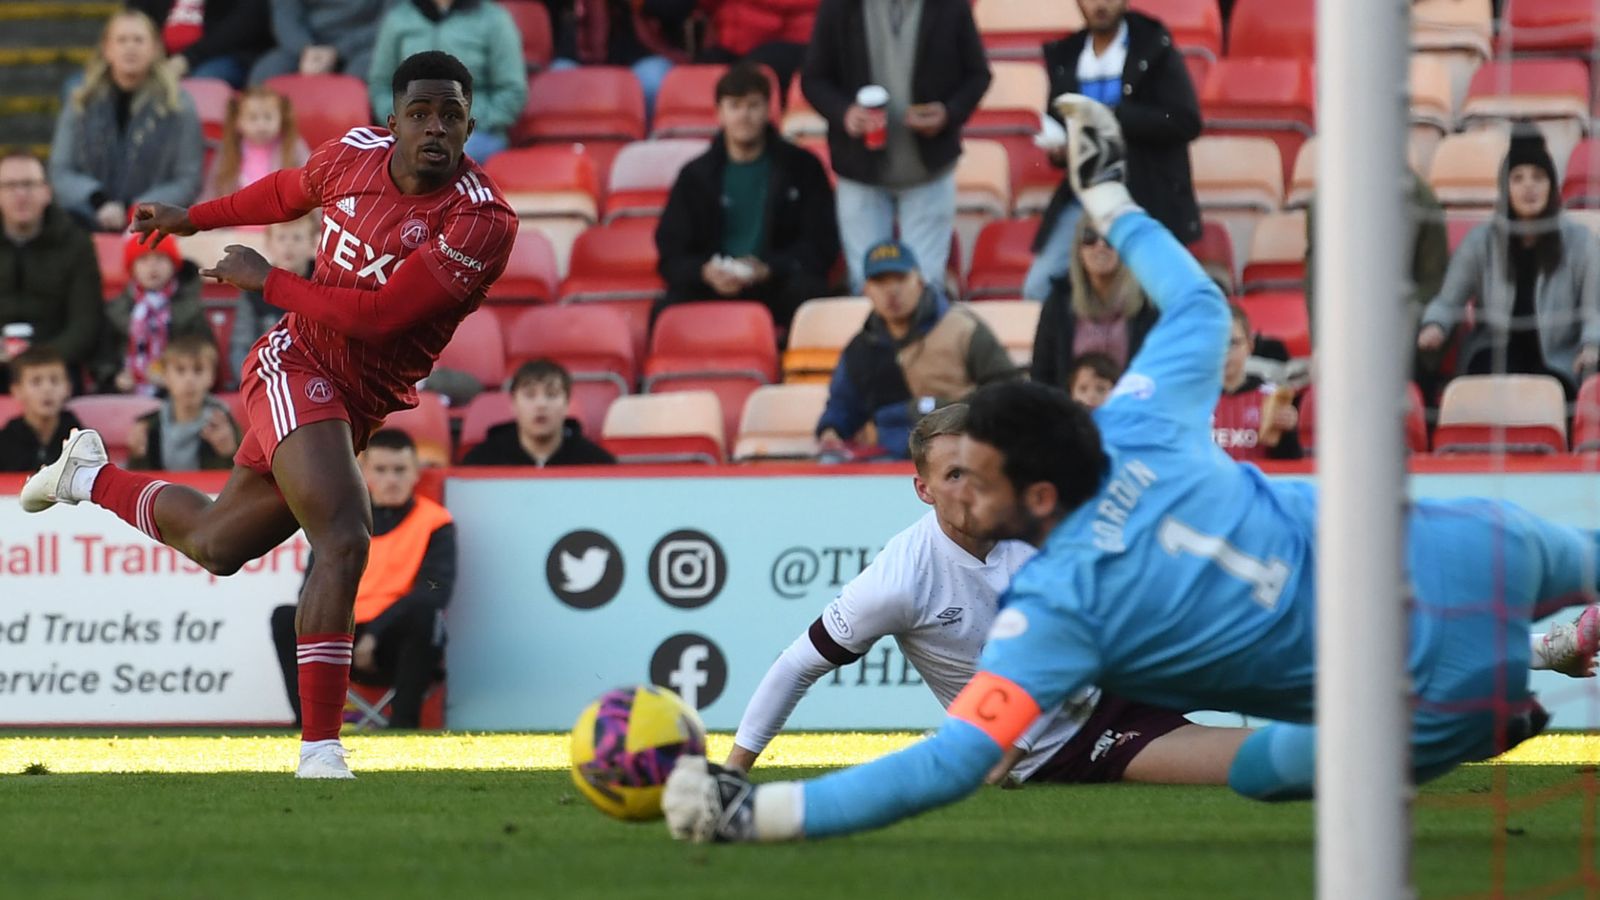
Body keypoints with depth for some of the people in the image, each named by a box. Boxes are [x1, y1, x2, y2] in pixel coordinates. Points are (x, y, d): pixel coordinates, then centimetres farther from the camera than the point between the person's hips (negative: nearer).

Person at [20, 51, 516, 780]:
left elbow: (379, 316, -21)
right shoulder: (355, 154, -7)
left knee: (215, 542, 21)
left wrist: (267, 279, -16)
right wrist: (193, 219, 30)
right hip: (295, 367, -2)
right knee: (344, 543, -24)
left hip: (355, 408, 2)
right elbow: (288, 192, 18)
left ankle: (88, 476, 50)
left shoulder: (482, 221, -17)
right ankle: (320, 747, -17)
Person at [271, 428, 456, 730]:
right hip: (347, 643, 3)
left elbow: (433, 591, -10)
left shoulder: (435, 522, 2)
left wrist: (376, 633, -20)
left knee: (423, 612, -35)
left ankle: (404, 724, -27)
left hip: (402, 646, -3)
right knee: (285, 619, -21)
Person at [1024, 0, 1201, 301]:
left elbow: (1185, 122, -12)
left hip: (1147, 200, -5)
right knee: (1039, 288, -5)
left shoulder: (1154, 50, -4)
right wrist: (1059, 148, -4)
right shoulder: (1065, 57, 11)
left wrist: (1114, 118, -19)